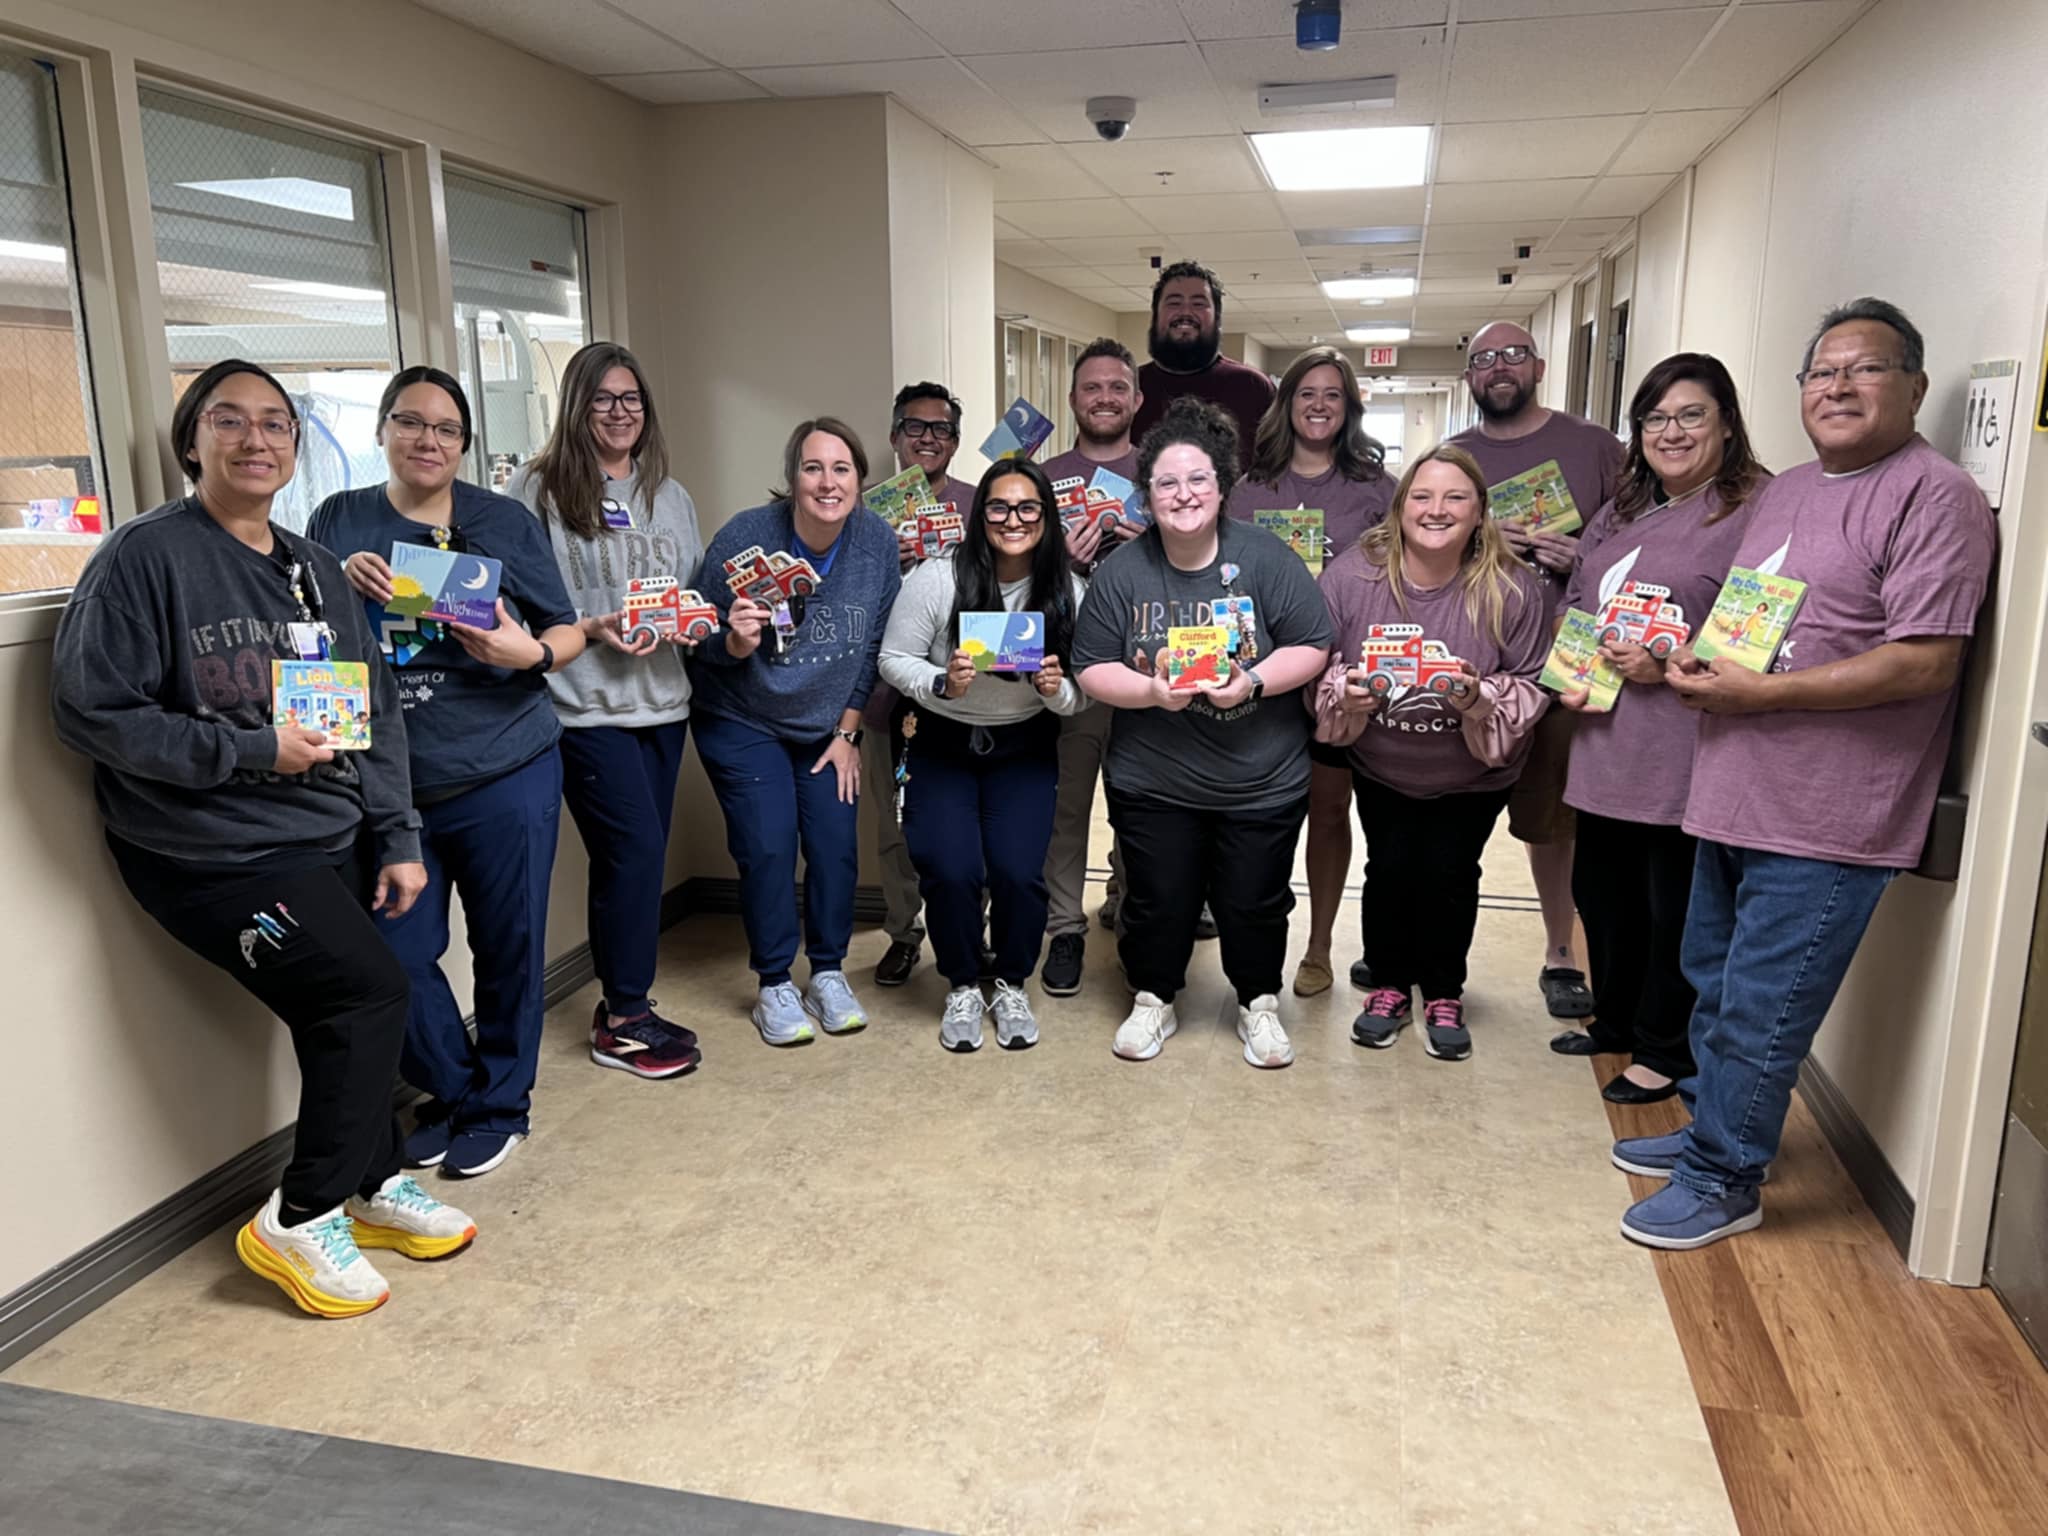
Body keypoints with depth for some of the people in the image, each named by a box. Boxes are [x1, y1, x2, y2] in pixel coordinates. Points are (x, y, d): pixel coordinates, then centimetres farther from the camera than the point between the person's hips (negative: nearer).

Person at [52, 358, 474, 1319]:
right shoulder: (146, 556, -9)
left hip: (331, 838, 6)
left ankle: (374, 1185, 31)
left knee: (344, 1014, 7)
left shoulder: (313, 571, 11)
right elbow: (88, 709, -13)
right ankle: (301, 1220, 3)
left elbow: (376, 711, 11)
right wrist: (251, 751, -18)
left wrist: (397, 838, 5)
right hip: (214, 852, -6)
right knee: (367, 990, -15)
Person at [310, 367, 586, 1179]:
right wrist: (341, 586, -11)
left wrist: (531, 653, -17)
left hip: (505, 778, -2)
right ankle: (452, 1091, 29)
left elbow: (569, 632, 5)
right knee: (395, 956, 4)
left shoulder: (505, 521, 3)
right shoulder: (339, 522, 8)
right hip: (386, 787, 2)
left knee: (509, 945, 7)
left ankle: (500, 1103, 27)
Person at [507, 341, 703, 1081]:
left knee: (637, 857, 11)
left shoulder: (669, 494, 15)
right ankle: (624, 1019, 7)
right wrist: (590, 629, -18)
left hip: (664, 699, 6)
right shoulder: (540, 488, -4)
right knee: (636, 850, -8)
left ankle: (622, 1002, 24)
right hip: (587, 705, -6)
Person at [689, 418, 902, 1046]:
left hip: (826, 728, 3)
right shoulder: (743, 539, -21)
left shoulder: (878, 542, -12)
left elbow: (873, 648, -1)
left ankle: (828, 974, 17)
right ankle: (774, 986, 9)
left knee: (836, 845, -2)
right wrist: (737, 642, -34)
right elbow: (705, 650, -12)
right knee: (769, 847, -8)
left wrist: (847, 734, 0)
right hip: (743, 726, -3)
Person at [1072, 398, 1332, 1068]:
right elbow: (1093, 670, -3)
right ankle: (1153, 1000, 35)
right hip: (1151, 782, 1)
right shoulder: (1121, 571, -4)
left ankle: (1259, 1005, 35)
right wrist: (1151, 692, -21)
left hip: (1262, 784, 0)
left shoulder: (1266, 559, -8)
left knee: (1255, 904, 12)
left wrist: (1253, 683, -22)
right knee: (1157, 903, 12)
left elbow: (1312, 648, -7)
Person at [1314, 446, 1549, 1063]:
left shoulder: (1514, 589, -19)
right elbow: (1316, 667, -9)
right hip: (1380, 766, 1)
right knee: (1389, 870, 4)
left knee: (1450, 876, 3)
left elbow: (1530, 688, -13)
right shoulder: (1351, 574, -17)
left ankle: (1444, 996, 27)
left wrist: (1478, 698, -32)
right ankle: (1389, 987, 28)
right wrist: (1347, 692, -29)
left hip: (1472, 775, -1)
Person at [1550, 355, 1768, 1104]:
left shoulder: (1754, 511, -11)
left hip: (1684, 755, -8)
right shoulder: (1621, 512, 16)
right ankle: (1616, 1022, 39)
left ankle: (1665, 1053, 23)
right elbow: (1574, 602, 22)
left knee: (1676, 911, 5)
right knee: (1600, 892, 19)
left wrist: (1671, 663, -22)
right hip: (1605, 745, 8)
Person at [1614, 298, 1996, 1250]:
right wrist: (1694, 658, 3)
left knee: (1758, 1012, -1)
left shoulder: (1934, 498, -12)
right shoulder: (1785, 492, 15)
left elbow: (1926, 663, -20)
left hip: (1826, 819, -8)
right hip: (1736, 795, 9)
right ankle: (1717, 1130, 38)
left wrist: (1762, 692, -20)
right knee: (1713, 985, 20)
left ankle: (1721, 1180, 15)